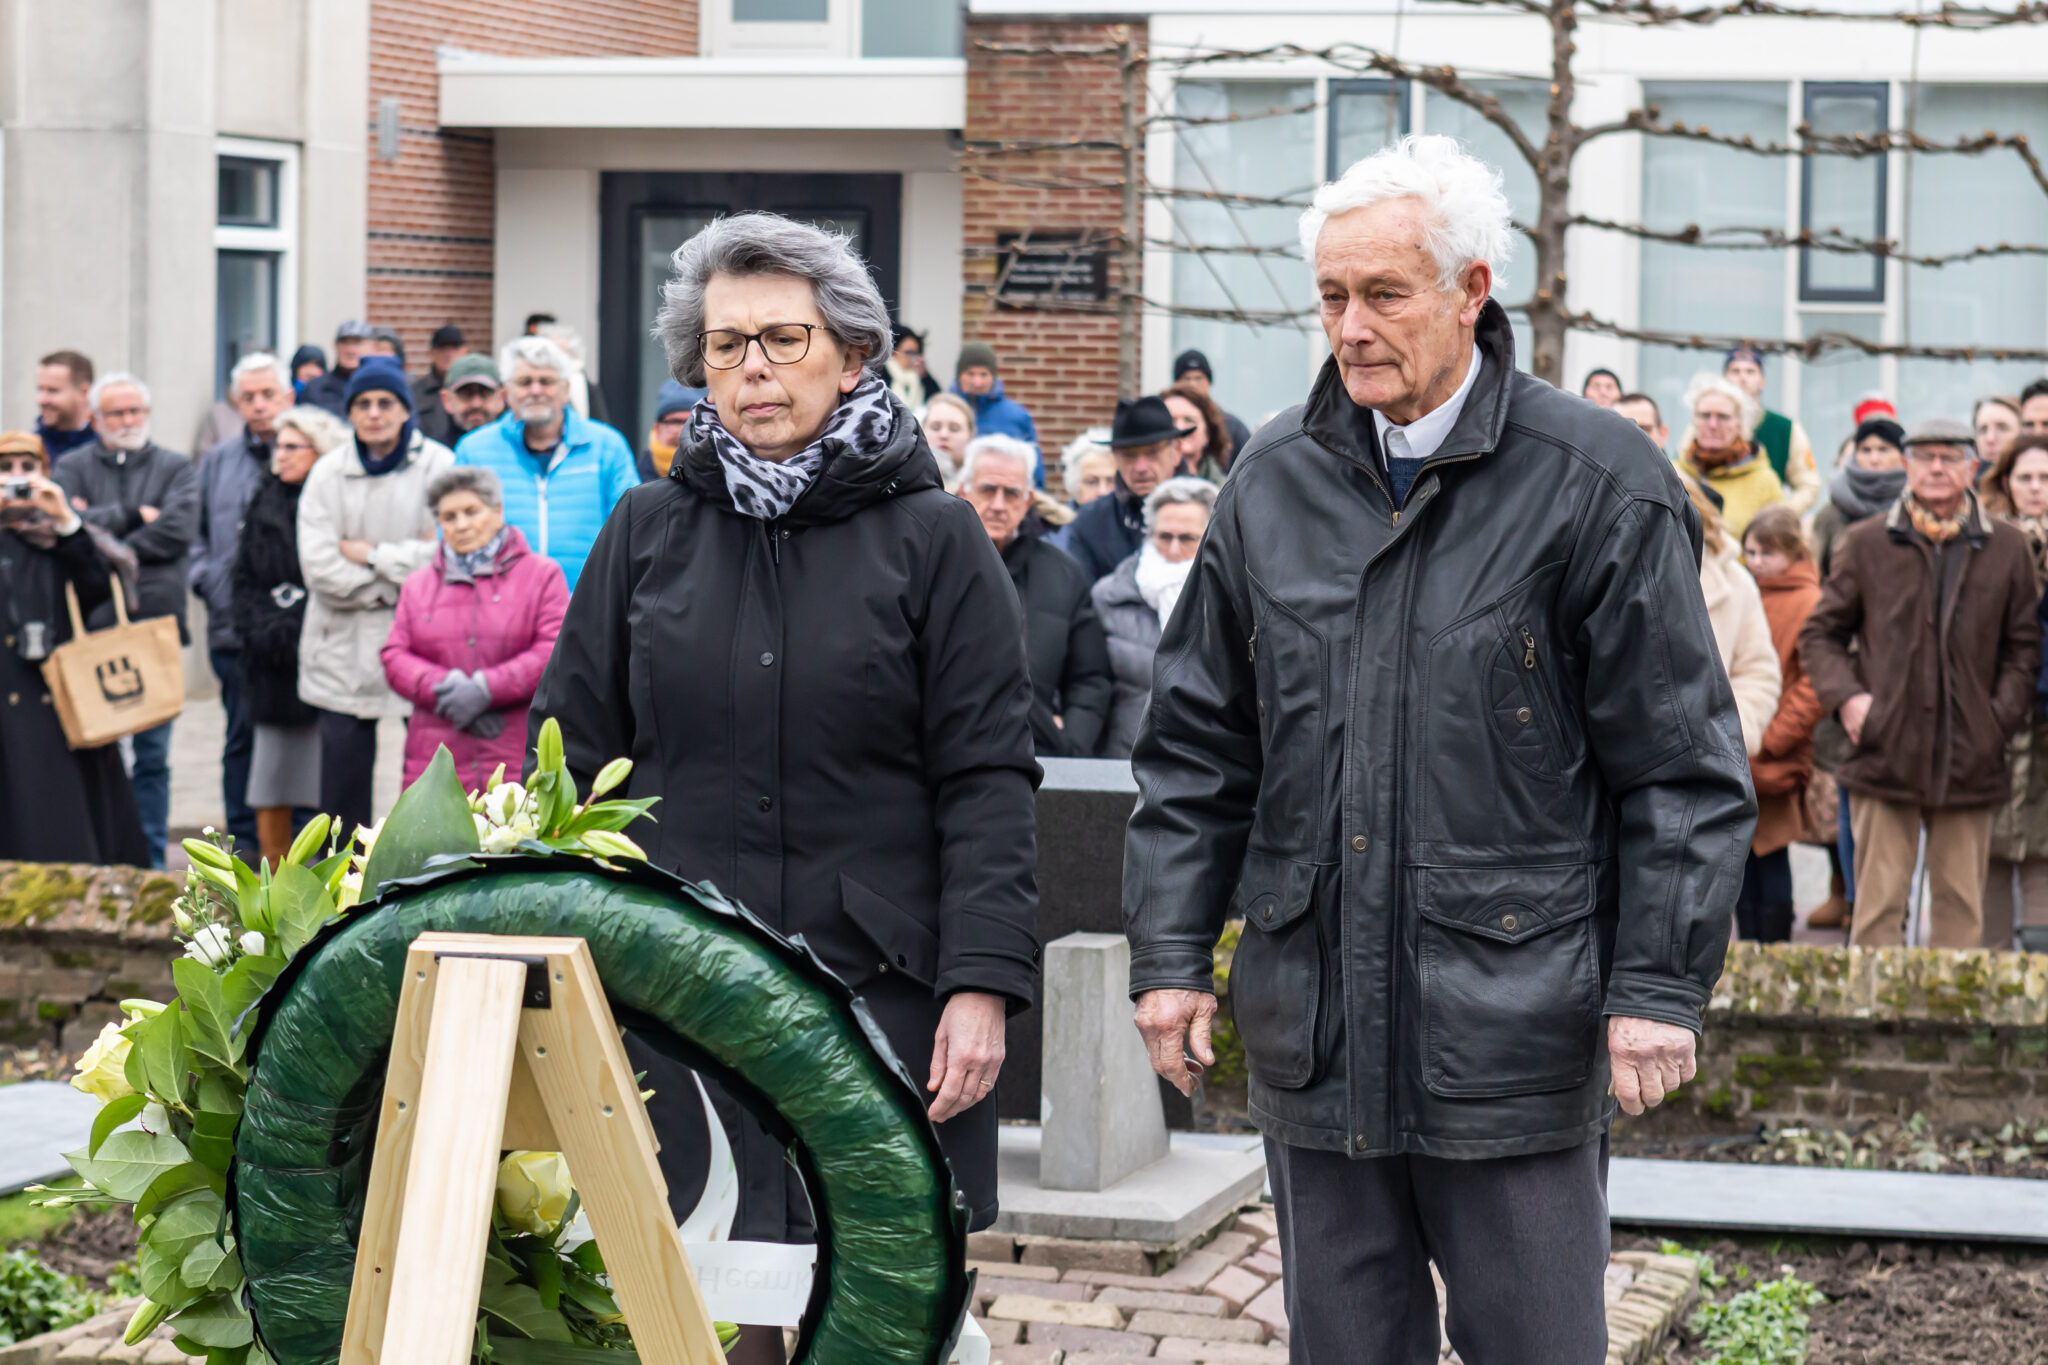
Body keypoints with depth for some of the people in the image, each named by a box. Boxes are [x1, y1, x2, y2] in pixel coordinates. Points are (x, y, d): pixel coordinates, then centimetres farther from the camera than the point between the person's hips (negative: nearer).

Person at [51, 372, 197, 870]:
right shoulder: (73, 468, 11)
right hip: (92, 628, 0)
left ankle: (151, 861, 10)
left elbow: (177, 529, -7)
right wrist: (129, 516, -7)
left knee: (153, 754, 3)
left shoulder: (176, 469, 10)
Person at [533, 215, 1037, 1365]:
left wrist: (983, 980, -11)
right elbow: (575, 759, 12)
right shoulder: (650, 533, 10)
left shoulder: (933, 538, 2)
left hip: (882, 995, -2)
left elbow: (988, 780, -2)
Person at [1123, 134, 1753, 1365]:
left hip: (1516, 1031, -4)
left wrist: (1660, 985, -10)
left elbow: (1684, 769, -5)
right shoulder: (1276, 482, 8)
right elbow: (1197, 747, 14)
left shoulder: (1596, 483, -5)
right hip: (1315, 1028, 4)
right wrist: (1171, 951, 8)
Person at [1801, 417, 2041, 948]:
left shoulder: (2007, 549, 8)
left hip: (1969, 761, 1)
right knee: (1879, 903, -1)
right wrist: (1845, 696, -5)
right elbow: (1820, 633, 11)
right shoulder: (1866, 543, 6)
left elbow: (2024, 645, 12)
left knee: (1960, 903, 5)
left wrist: (2003, 714, -3)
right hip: (1885, 754, -1)